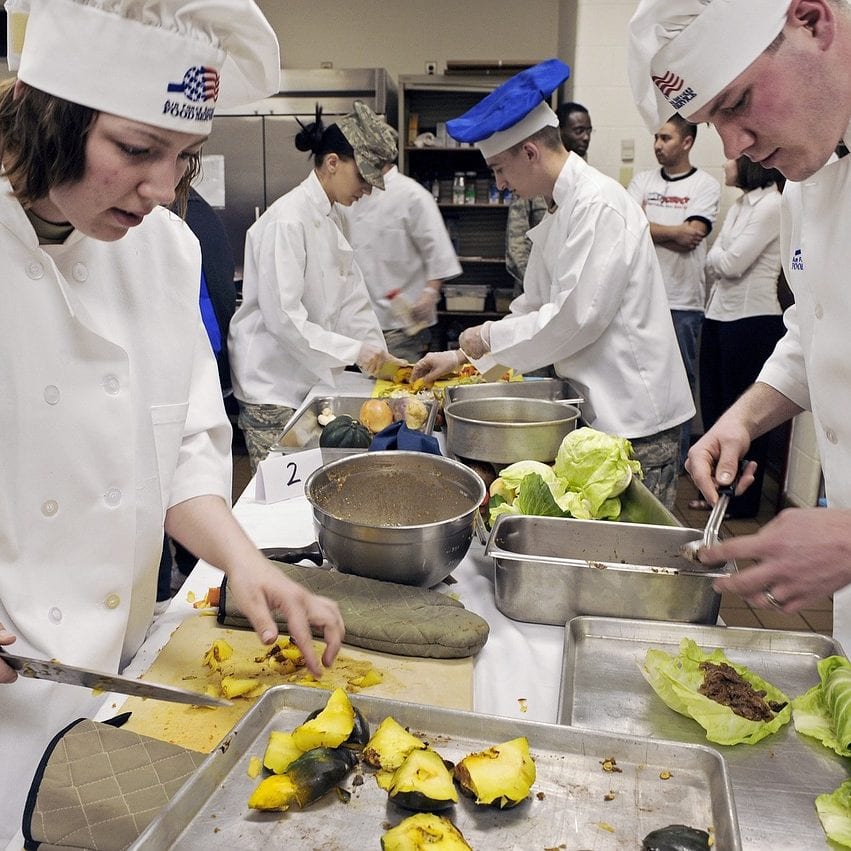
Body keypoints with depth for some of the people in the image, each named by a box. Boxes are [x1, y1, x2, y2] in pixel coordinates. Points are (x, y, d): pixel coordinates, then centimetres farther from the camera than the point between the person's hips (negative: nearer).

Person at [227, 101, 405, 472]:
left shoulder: (329, 218, 11)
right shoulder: (287, 219, -18)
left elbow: (351, 297, 13)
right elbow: (282, 317, -23)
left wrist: (379, 355, 5)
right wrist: (355, 351, -21)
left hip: (309, 379, 9)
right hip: (272, 386, -9)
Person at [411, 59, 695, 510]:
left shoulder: (598, 204, -18)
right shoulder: (561, 210, 13)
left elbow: (576, 317, -23)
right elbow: (534, 307, 18)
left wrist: (490, 337, -10)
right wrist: (461, 356, 13)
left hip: (635, 415, -9)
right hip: (598, 406, 9)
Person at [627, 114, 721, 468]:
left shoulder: (706, 185, 1)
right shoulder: (642, 180, 12)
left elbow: (692, 238, -12)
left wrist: (648, 227, -5)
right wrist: (674, 232, -9)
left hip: (682, 302, -3)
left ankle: (678, 460, 15)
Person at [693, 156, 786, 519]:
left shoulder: (771, 205, -12)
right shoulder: (740, 205, 14)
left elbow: (731, 263, -15)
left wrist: (716, 251, 2)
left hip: (752, 320, -8)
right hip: (720, 315, 8)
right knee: (714, 407, 13)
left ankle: (743, 501, 16)